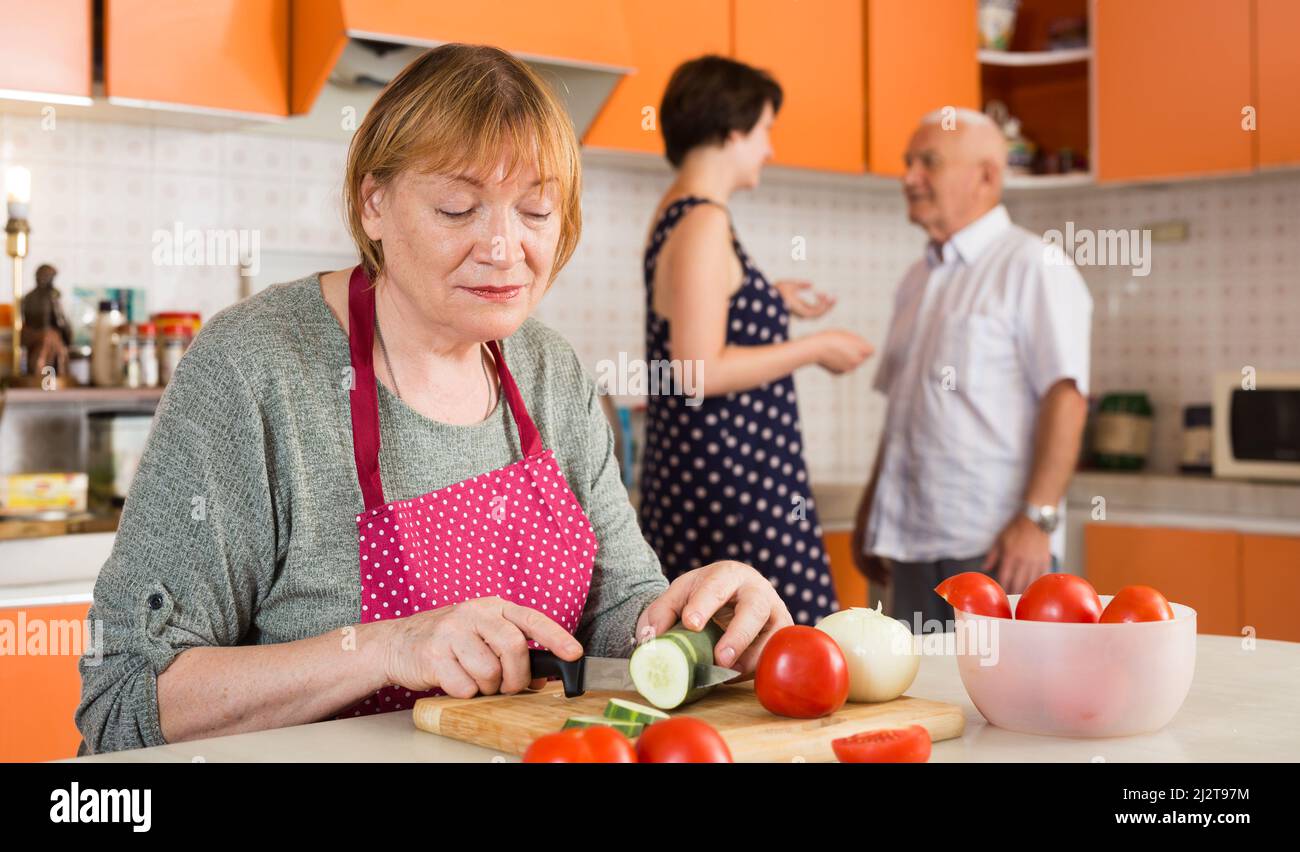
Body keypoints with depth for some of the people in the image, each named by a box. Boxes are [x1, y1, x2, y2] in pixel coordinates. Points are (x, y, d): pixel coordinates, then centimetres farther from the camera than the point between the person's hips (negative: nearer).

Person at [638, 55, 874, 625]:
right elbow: (701, 371, -21)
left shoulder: (676, 214, 14)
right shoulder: (703, 225, -14)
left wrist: (774, 301, 26)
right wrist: (817, 348, -12)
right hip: (732, 478, -11)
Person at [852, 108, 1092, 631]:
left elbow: (1066, 397, -14)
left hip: (998, 547, -7)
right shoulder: (919, 279, 18)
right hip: (914, 542, 7)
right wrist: (872, 510, 18)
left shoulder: (1029, 266, -6)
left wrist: (1037, 519, -21)